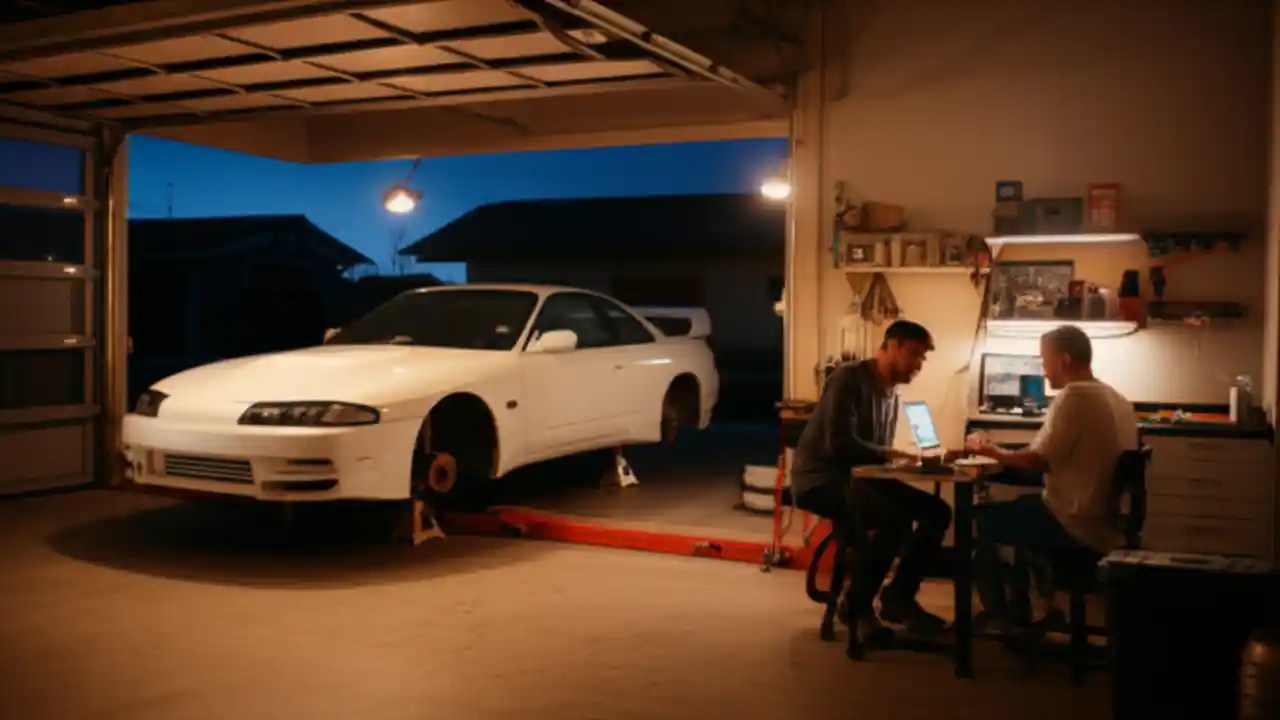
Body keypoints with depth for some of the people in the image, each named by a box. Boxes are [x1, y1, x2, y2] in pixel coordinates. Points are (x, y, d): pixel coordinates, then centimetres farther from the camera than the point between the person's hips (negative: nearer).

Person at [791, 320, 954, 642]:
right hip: (820, 480, -9)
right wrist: (893, 454, -17)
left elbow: (877, 455, 13)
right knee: (897, 519, -30)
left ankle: (899, 597, 10)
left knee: (937, 511, -2)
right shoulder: (849, 378, -14)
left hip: (860, 478, 9)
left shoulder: (891, 395, 13)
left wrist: (904, 458, -7)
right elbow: (839, 444, -23)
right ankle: (857, 603, -10)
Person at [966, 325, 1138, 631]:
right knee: (1025, 505, 28)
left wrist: (990, 451, -2)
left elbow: (1036, 461, -18)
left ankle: (998, 617, 16)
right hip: (1109, 527, 9)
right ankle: (1020, 611, 28)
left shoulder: (1074, 395, -18)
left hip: (1077, 529, -9)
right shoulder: (1119, 401, 9)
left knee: (982, 518, 7)